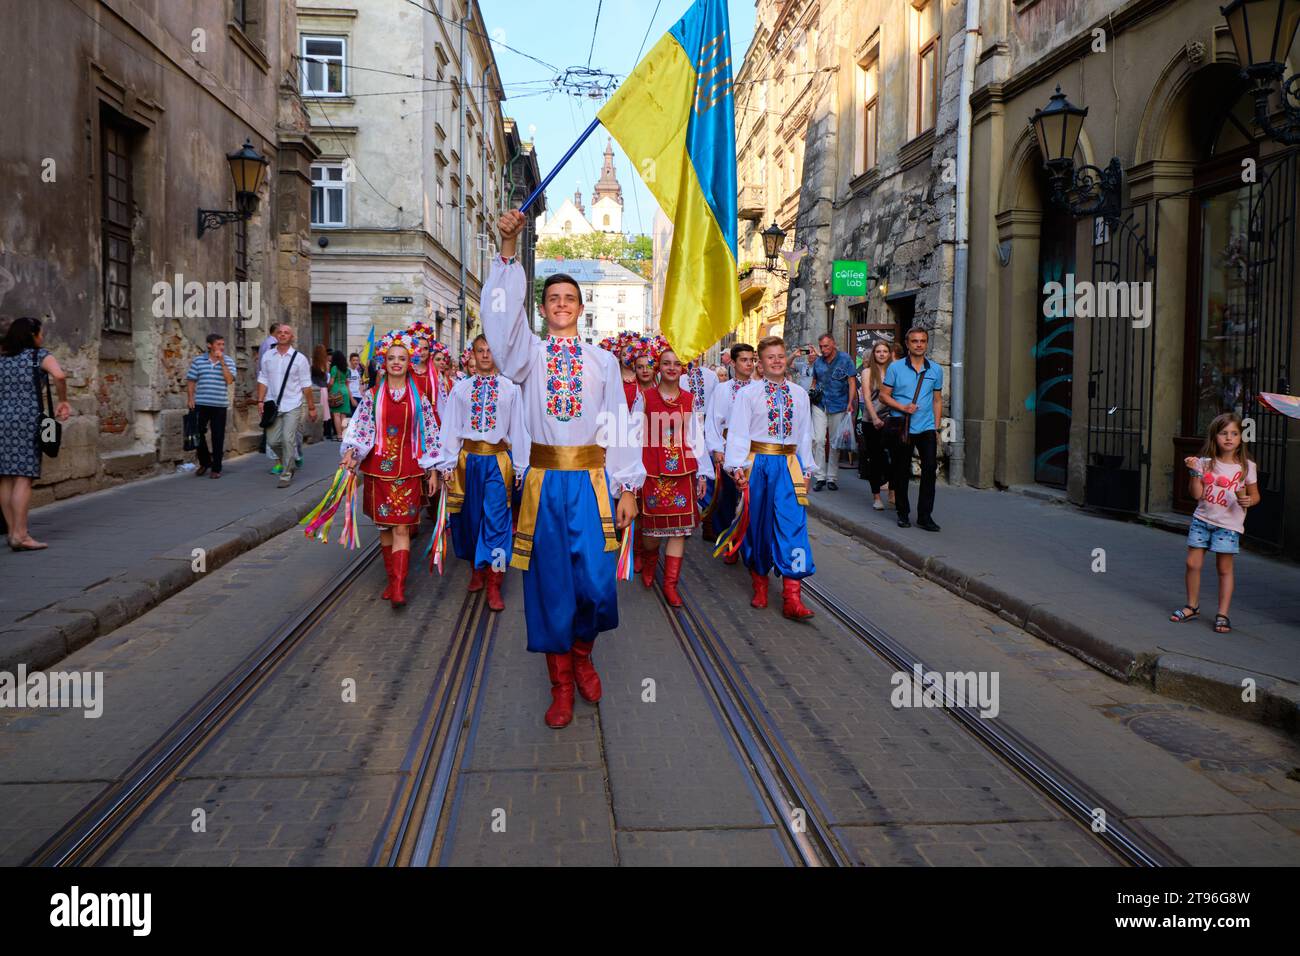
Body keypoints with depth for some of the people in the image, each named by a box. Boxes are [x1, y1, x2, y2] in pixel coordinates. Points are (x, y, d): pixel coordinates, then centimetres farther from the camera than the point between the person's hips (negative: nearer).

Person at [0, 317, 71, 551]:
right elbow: (59, 376, -17)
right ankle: (20, 535, -9)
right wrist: (63, 401, -5)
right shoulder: (40, 355, 0)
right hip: (27, 420, -6)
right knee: (23, 478, -6)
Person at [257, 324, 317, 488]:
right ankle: (289, 459, 31)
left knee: (288, 439, -9)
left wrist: (312, 407, 0)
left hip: (292, 406, -3)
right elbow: (263, 380, 10)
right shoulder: (268, 356, 7)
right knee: (272, 441, 4)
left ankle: (286, 474, 1)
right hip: (274, 405, 3)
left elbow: (306, 385, -1)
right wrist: (260, 401, 1)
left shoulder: (299, 358, -2)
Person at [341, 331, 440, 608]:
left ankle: (399, 588, -13)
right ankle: (392, 579, 21)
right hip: (378, 467, 2)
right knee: (385, 526, 8)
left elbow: (429, 433, 6)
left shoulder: (419, 397, 4)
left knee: (401, 527, -8)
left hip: (408, 469, -2)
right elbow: (361, 426, 0)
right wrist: (351, 452, -17)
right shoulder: (372, 395, 6)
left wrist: (432, 469, 3)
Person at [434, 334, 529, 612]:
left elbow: (518, 428, 3)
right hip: (467, 458, 2)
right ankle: (477, 569, 30)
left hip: (498, 459, -2)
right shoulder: (460, 388, 7)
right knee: (470, 516, 11)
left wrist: (521, 466, 1)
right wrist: (447, 464, -1)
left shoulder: (510, 388, 4)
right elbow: (450, 427, 5)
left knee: (496, 519, -7)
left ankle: (494, 586, -3)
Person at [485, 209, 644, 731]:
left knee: (596, 580, -5)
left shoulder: (602, 360, 9)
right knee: (551, 581, 4)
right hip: (545, 481, 0)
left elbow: (620, 423, 6)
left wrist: (628, 487, 1)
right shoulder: (528, 352, 8)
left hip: (592, 480, 0)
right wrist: (508, 251, -20)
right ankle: (561, 683, 17)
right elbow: (501, 313, -9)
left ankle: (581, 652, 26)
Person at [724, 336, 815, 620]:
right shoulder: (747, 393, 0)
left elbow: (805, 434, 15)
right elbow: (738, 432, -6)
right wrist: (737, 466, -17)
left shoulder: (799, 394, 11)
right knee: (757, 523, 7)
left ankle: (792, 599, -12)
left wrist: (806, 469, 13)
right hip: (757, 462, -2)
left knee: (792, 525, -9)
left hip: (788, 464, 2)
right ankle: (760, 584, 26)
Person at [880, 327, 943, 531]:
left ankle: (924, 516, -1)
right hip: (901, 427, -1)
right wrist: (903, 408, -13)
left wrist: (936, 428, 9)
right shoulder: (895, 367, 2)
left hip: (926, 427, 1)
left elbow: (937, 400, 14)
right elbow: (884, 395, 2)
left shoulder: (935, 370, 9)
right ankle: (903, 513, 20)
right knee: (901, 470, 6)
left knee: (930, 467, -9)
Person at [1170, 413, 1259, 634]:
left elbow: (1255, 494, 7)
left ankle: (1223, 614, 9)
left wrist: (1248, 501, -15)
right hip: (1202, 519, 2)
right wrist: (1194, 471, -15)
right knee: (1193, 564, 3)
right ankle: (1192, 606, 21)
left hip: (1228, 524, -2)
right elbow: (1197, 494, -4)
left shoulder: (1246, 466, -2)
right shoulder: (1206, 463, 0)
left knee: (1224, 568, 2)